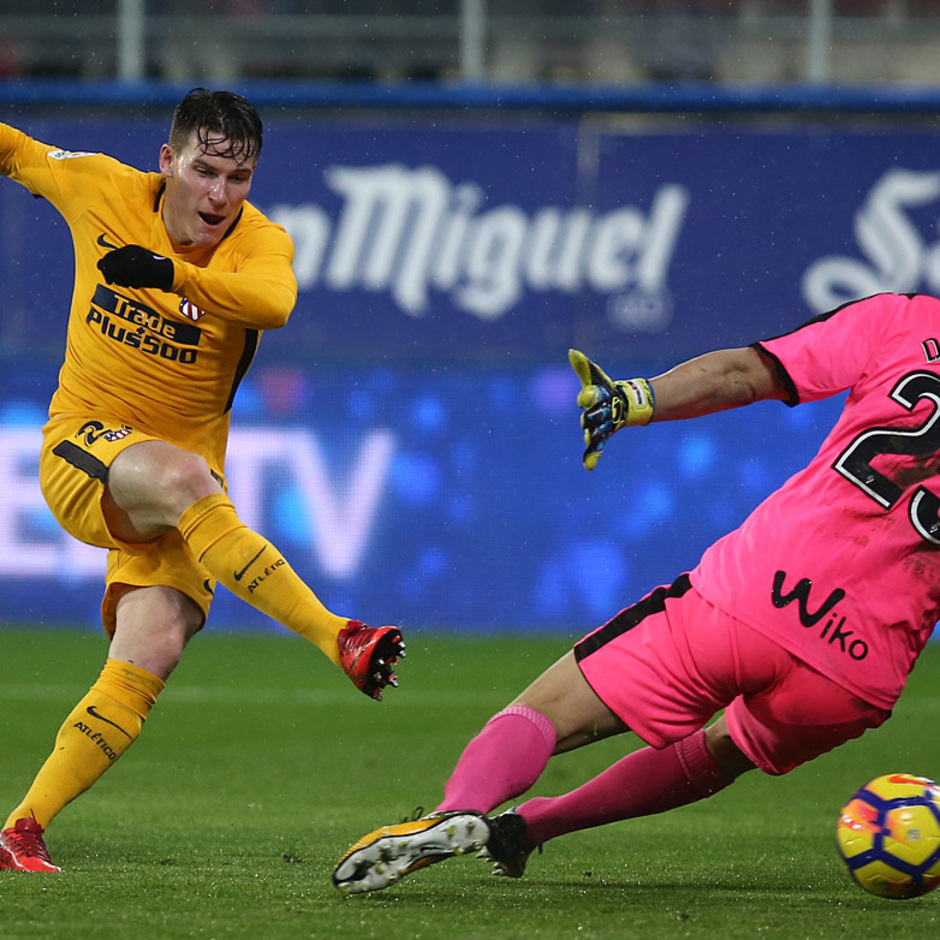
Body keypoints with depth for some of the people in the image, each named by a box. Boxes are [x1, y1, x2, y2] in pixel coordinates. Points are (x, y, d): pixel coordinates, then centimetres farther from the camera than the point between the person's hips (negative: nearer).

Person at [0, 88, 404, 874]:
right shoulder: (101, 190, -4)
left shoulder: (261, 242, -8)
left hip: (182, 475, 1)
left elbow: (274, 304, -33)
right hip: (82, 451, -1)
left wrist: (171, 272, -46)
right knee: (184, 477, -35)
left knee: (151, 655, -17)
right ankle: (339, 640, -41)